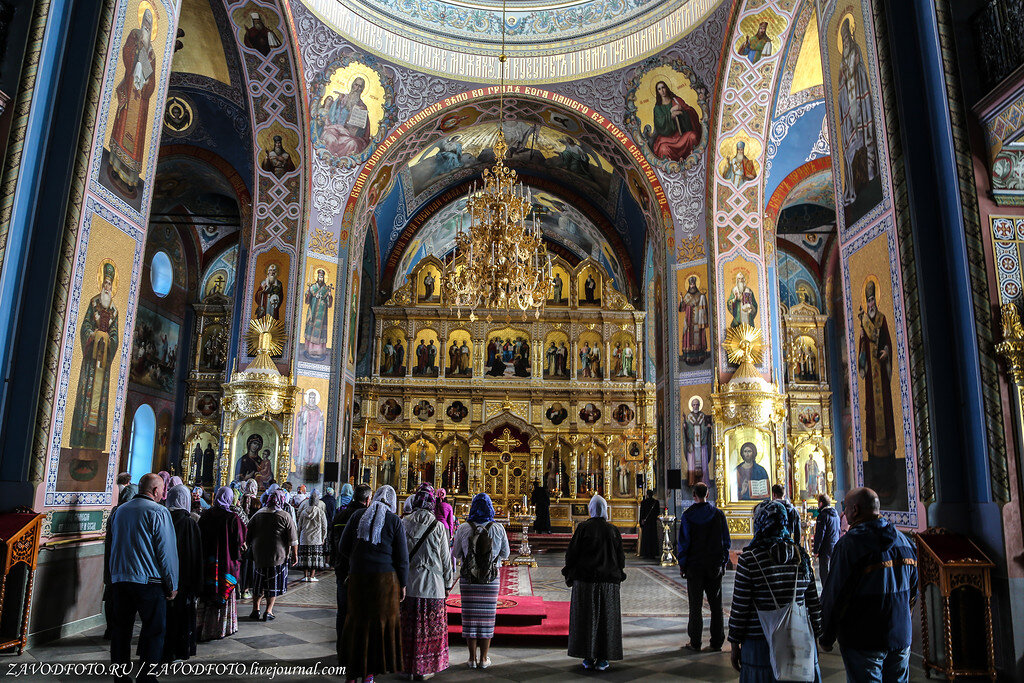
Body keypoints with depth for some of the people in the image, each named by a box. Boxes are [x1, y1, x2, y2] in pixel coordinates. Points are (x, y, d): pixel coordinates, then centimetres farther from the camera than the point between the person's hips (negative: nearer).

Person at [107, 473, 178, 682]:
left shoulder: (120, 511, 10)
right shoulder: (158, 512, -11)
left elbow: (114, 545, 19)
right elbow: (167, 551, -11)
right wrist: (172, 585, -4)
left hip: (119, 579, 7)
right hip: (148, 581, -6)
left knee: (121, 628, 14)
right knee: (154, 630, 3)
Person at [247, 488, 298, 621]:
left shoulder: (257, 515, 3)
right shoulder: (285, 516, -8)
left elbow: (248, 537, 10)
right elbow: (293, 539, -7)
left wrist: (253, 547, 23)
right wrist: (295, 555, 2)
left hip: (258, 556, 3)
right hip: (278, 556, -3)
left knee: (258, 584, 17)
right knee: (274, 586, 7)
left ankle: (255, 610, 19)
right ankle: (268, 612, 8)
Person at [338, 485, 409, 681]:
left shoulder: (358, 516, 4)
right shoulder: (395, 521, -3)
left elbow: (343, 548, 6)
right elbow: (402, 557, -4)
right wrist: (402, 584, 5)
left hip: (358, 577, 2)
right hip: (385, 577, -2)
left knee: (357, 620, 15)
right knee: (382, 622, 10)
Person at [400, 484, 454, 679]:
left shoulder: (404, 523, -2)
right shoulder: (438, 526, -7)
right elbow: (445, 558, -2)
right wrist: (447, 584, 9)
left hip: (408, 583, 2)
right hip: (432, 584, -2)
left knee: (409, 625, 11)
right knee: (430, 626, 8)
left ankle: (408, 667, 20)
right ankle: (425, 668, 14)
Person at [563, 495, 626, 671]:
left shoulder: (583, 528, -7)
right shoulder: (613, 530, -1)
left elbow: (572, 553, -6)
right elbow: (620, 557, 4)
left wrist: (569, 575, 6)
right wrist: (617, 576, 17)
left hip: (585, 579, -1)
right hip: (608, 580, 1)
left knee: (586, 618, 7)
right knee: (606, 618, 9)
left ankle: (588, 658, 9)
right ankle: (602, 659, 10)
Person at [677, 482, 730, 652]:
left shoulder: (687, 515, -7)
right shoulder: (718, 514, -1)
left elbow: (683, 543, -6)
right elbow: (726, 541, 3)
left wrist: (682, 565, 2)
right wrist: (723, 562, 11)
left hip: (694, 566, -2)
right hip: (715, 567, 2)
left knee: (695, 606, 5)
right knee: (716, 605, 9)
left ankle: (695, 643, 9)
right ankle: (717, 642, 13)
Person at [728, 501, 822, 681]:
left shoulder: (749, 558, -10)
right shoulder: (801, 555, 2)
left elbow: (740, 607, -9)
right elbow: (813, 603, 7)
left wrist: (735, 643, 0)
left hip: (761, 643, -4)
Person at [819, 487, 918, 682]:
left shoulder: (850, 543, -18)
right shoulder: (903, 541, 4)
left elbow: (835, 595, -17)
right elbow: (913, 592, 14)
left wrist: (826, 637, -6)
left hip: (864, 642, -6)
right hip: (901, 637, 7)